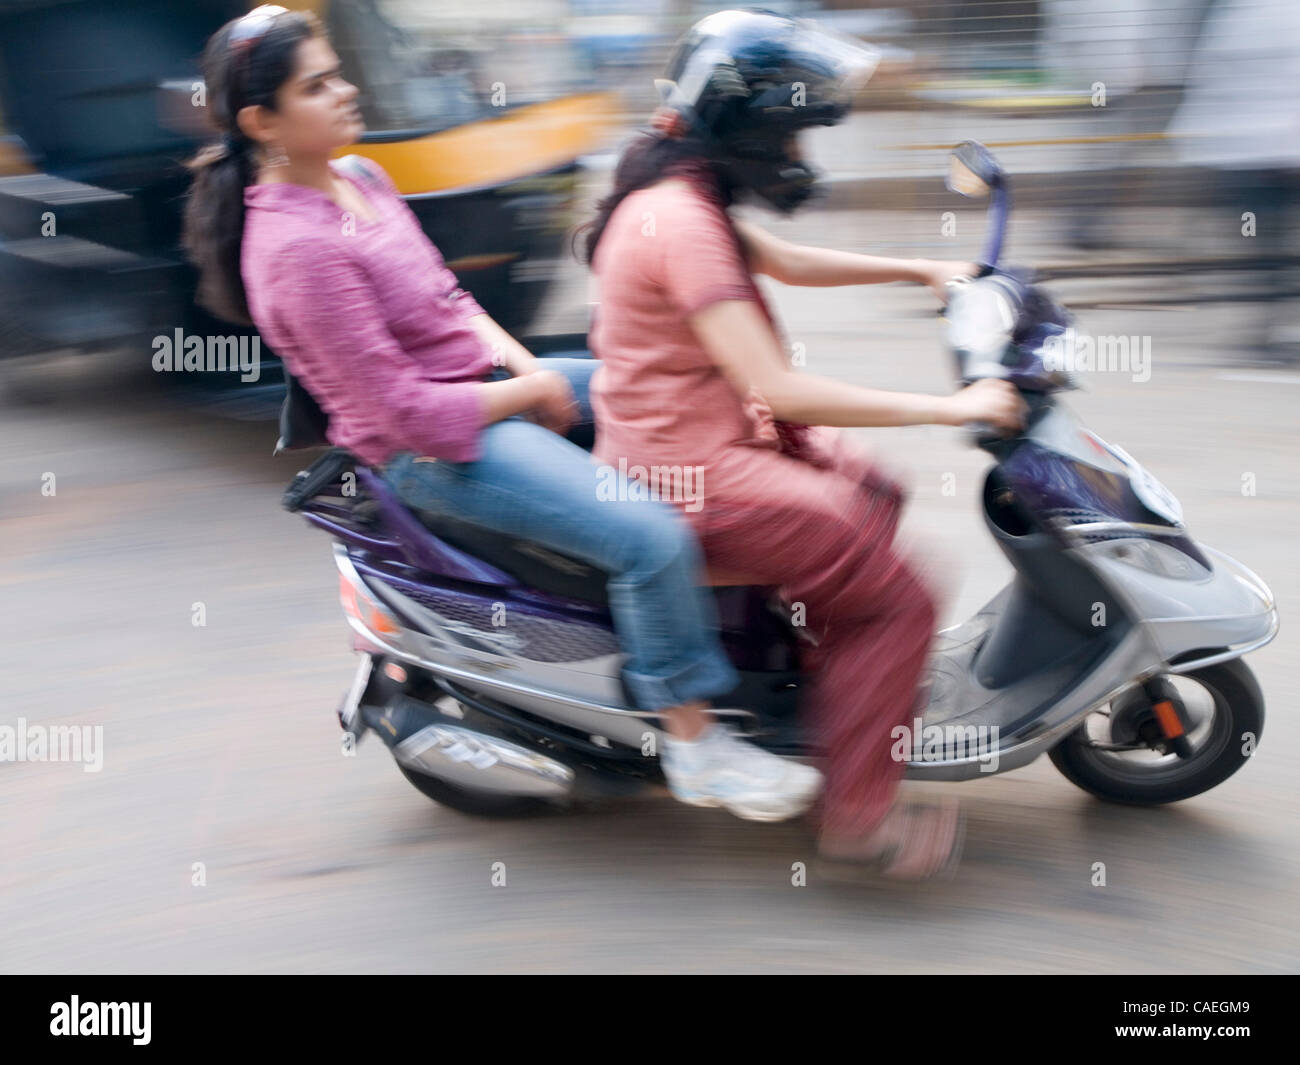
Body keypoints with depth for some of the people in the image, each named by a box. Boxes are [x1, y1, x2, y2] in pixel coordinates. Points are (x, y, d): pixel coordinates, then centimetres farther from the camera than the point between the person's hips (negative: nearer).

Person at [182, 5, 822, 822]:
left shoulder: (361, 182, 7)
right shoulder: (297, 249, -23)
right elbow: (405, 411, -24)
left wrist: (526, 365, 0)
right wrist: (533, 394, -12)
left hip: (487, 388, 10)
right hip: (433, 451, -10)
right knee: (653, 538, -23)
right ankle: (697, 747, -4)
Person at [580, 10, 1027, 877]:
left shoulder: (680, 196, 8)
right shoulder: (680, 222, -24)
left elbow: (788, 263, 25)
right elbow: (777, 388, -30)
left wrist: (921, 269, 21)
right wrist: (948, 407, -26)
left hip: (707, 430, 11)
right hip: (687, 468, -11)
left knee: (875, 495, 28)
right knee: (897, 597, -13)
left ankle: (826, 664, 40)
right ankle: (858, 814, -3)